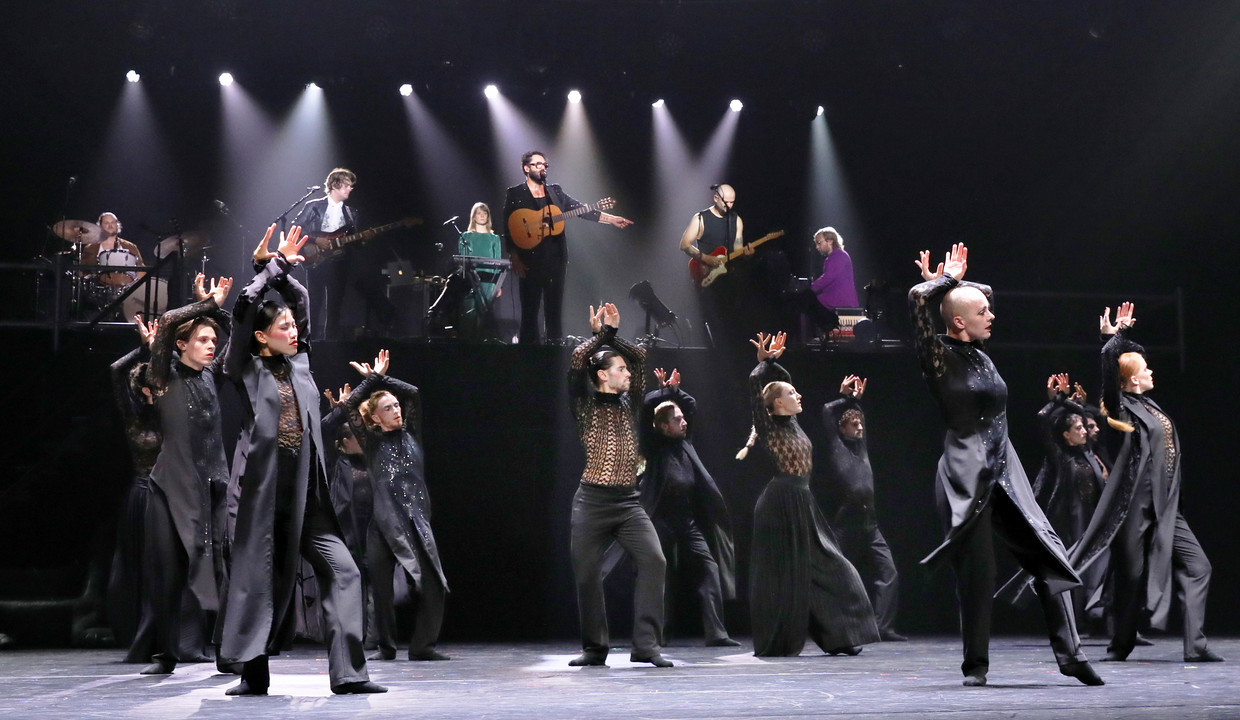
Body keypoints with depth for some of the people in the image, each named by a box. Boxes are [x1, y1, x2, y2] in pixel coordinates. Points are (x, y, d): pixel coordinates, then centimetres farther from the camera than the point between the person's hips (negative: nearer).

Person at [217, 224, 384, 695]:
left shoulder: (299, 361, 14)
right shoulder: (246, 369, 1)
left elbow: (301, 303, 21)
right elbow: (244, 308, -9)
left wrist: (282, 270, 12)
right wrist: (271, 268, 0)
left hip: (305, 492, 5)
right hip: (263, 488, -5)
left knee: (342, 571, -5)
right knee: (258, 576, 1)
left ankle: (348, 673, -5)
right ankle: (253, 674, 11)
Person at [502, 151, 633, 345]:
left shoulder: (556, 191, 15)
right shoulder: (515, 194, 3)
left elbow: (580, 209, 10)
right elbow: (508, 230, -2)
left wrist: (611, 219, 1)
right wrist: (515, 260, -12)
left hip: (556, 260, 4)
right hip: (530, 261, -4)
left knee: (554, 310, 5)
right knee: (530, 311, -4)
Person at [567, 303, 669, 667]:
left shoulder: (629, 403, 14)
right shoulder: (586, 406, 2)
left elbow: (640, 358, 18)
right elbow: (577, 362, -12)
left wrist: (612, 334, 12)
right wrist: (600, 334, -2)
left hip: (628, 501, 3)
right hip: (592, 501, -3)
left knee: (653, 561, -15)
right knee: (586, 573, 0)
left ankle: (646, 644, -15)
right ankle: (595, 648, 15)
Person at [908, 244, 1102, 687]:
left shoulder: (980, 356, 14)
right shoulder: (939, 356, -6)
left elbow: (980, 295, 32)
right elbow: (918, 298, -21)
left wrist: (953, 285, 17)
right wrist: (948, 278, -4)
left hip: (1006, 474, 7)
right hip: (966, 478, -7)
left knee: (1049, 557, 2)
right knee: (977, 573, -5)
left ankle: (1070, 655, 6)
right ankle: (975, 666, 9)